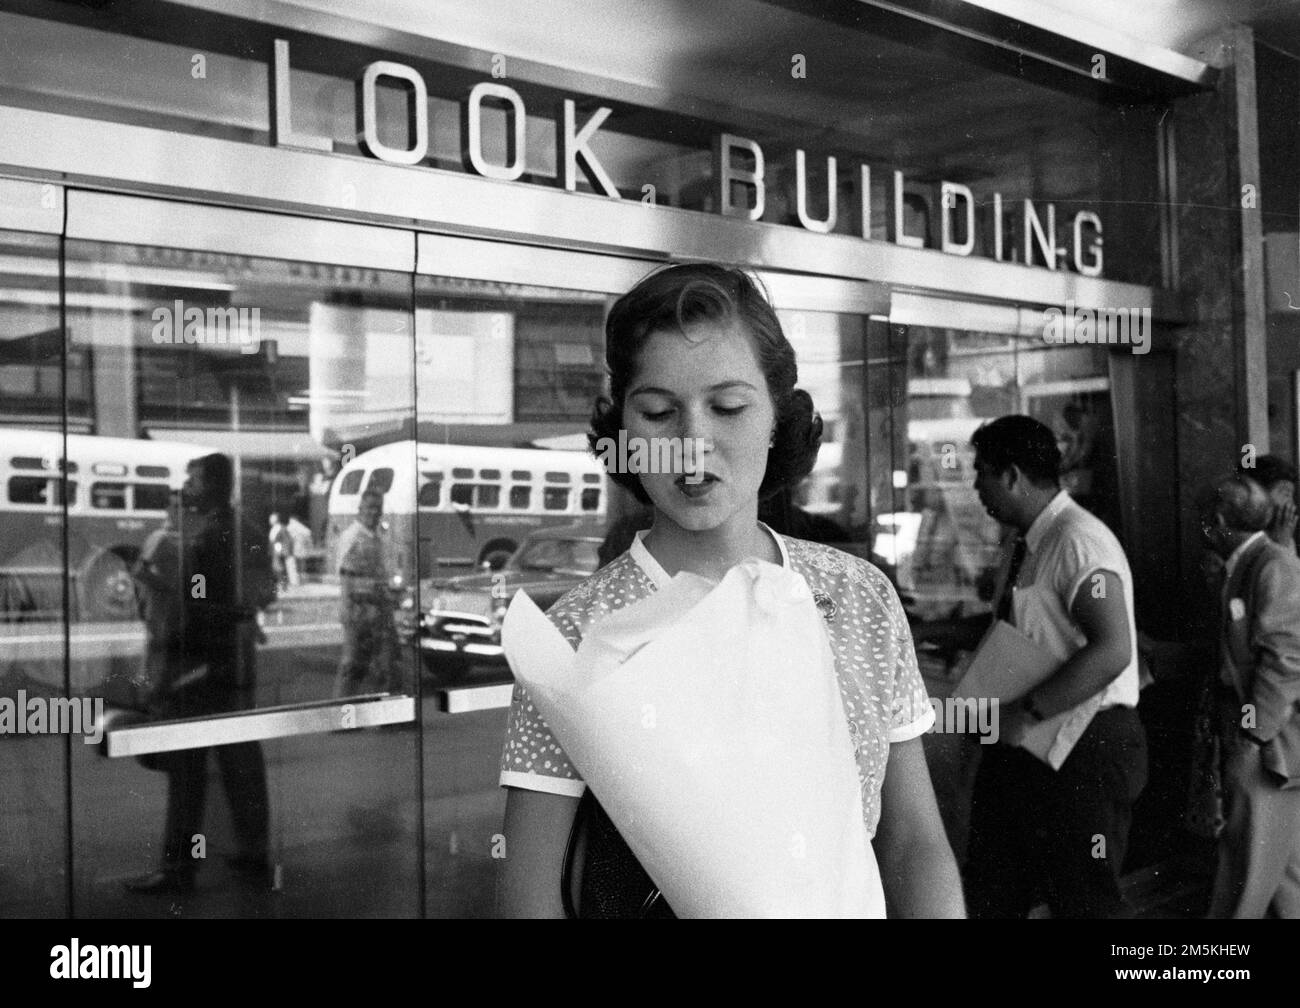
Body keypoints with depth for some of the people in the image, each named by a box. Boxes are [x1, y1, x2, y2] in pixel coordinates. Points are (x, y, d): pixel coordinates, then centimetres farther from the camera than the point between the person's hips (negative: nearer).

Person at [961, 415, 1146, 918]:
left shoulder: (1078, 542, -19)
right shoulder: (1020, 542, 10)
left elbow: (1112, 651, -28)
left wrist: (1026, 714, -25)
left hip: (1083, 748, -9)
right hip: (1021, 742, 9)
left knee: (1084, 899, 3)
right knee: (989, 893, 15)